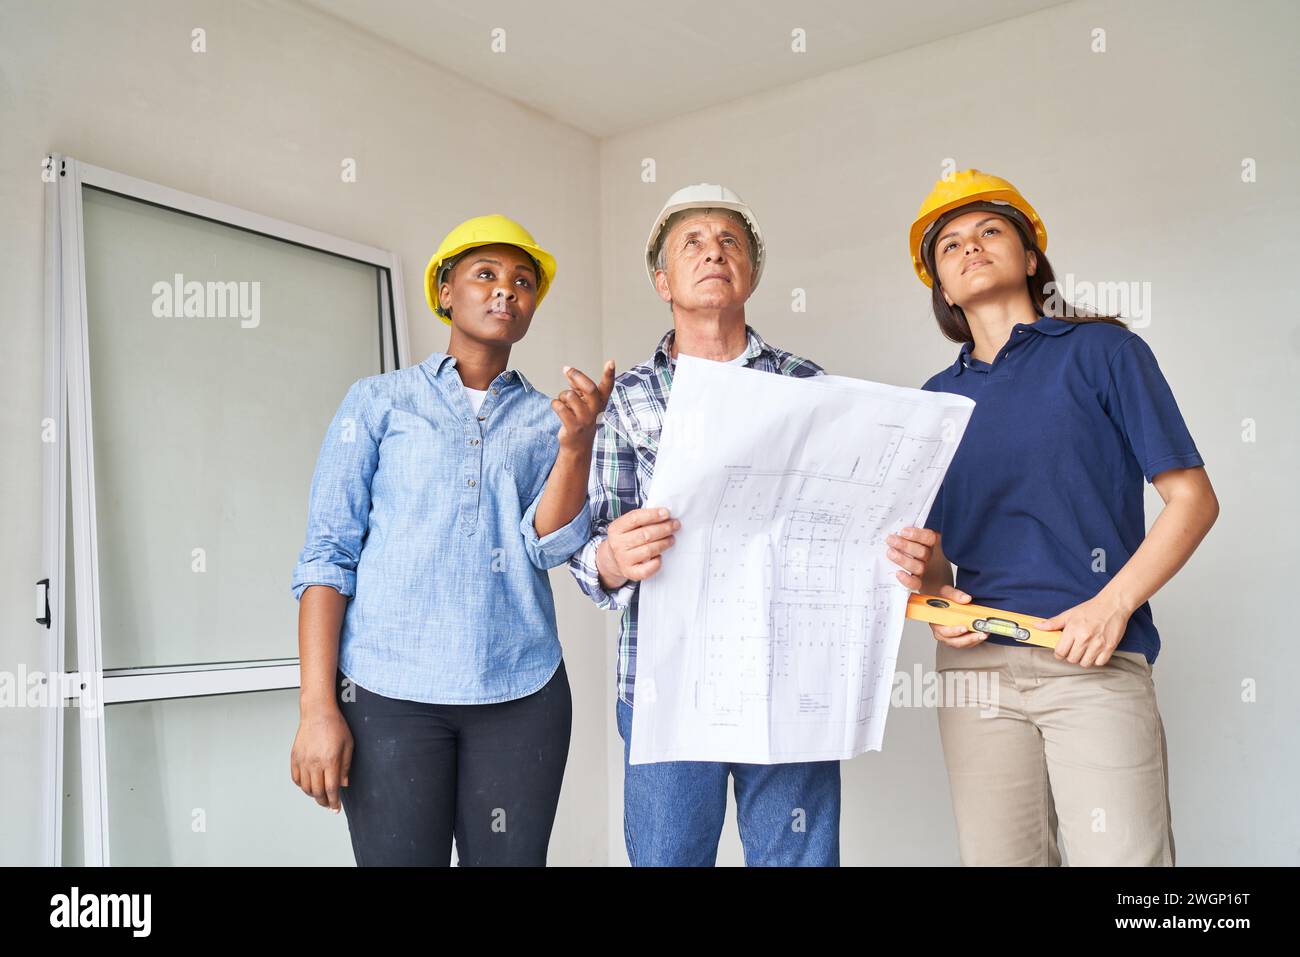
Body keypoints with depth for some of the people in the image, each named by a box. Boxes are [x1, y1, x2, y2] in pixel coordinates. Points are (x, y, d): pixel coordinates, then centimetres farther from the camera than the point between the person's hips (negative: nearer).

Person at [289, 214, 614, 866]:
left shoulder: (546, 418, 11)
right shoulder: (379, 401, 5)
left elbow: (548, 547, -1)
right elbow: (327, 552, 1)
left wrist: (577, 442, -16)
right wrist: (318, 707, -7)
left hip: (522, 691, 2)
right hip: (389, 690, -2)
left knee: (511, 859, 7)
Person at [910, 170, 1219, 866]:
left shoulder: (1101, 350, 4)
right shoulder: (936, 398, 15)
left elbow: (1193, 498, 0)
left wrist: (1112, 606, -12)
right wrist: (936, 599, -2)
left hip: (1093, 662, -3)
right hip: (974, 664, 4)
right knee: (997, 858, 7)